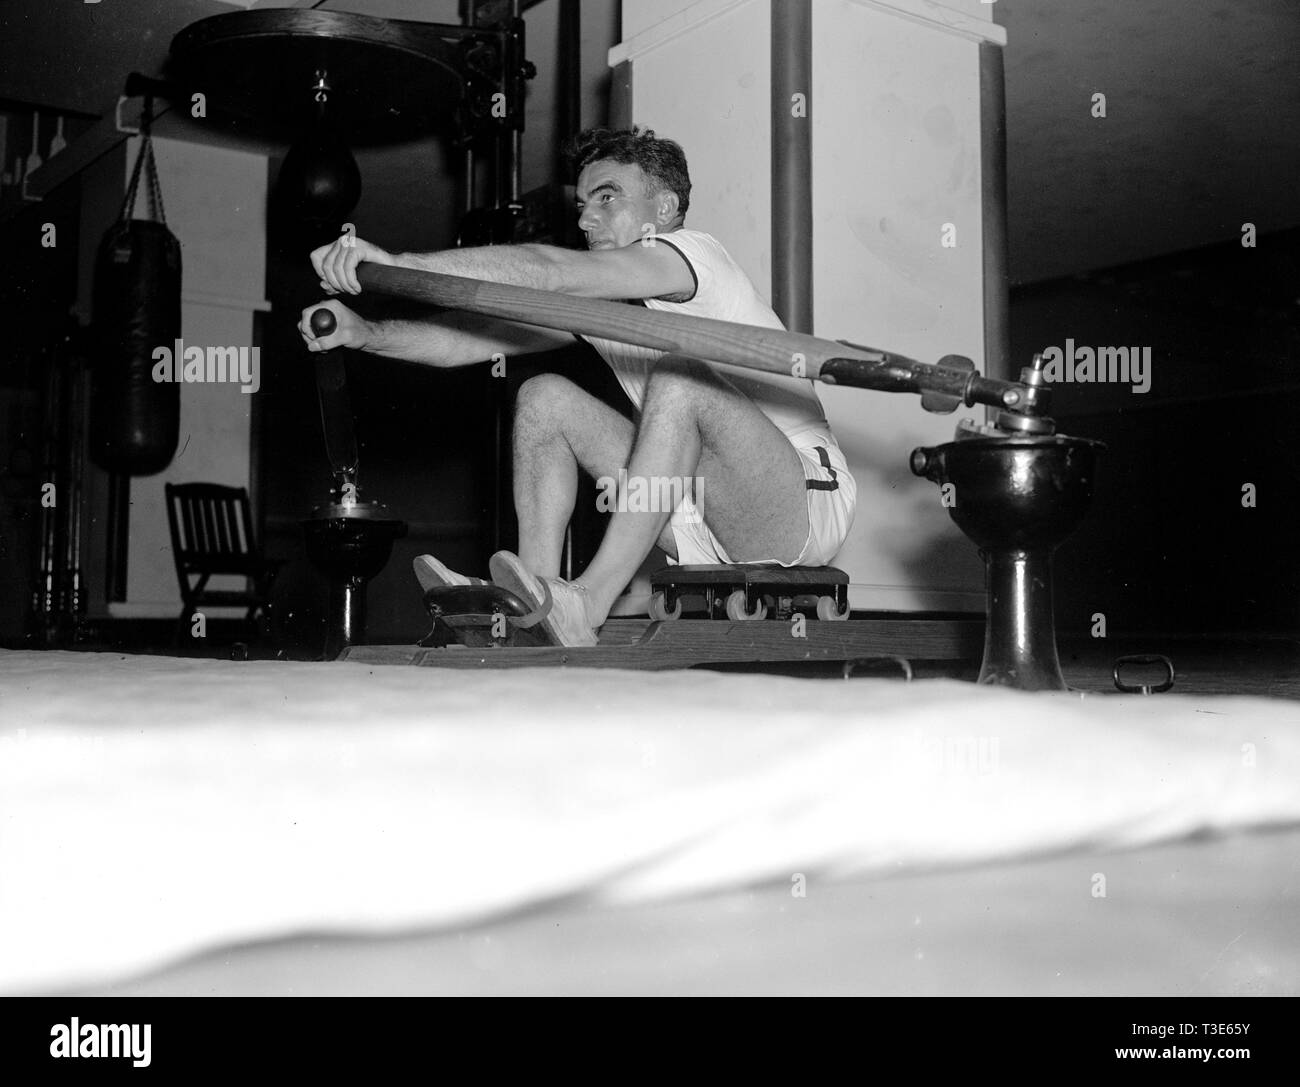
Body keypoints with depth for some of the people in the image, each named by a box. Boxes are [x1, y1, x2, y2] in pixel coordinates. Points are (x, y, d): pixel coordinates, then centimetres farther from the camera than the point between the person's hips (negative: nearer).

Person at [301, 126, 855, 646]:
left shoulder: (693, 251, -14)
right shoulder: (596, 296, 10)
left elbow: (549, 272, -29)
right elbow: (483, 333, -3)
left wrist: (395, 262, -34)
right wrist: (363, 332, -17)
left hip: (805, 504, -7)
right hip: (699, 519, 7)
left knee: (679, 383, -33)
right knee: (544, 397, 0)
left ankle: (587, 604, -33)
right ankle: (537, 592, -12)